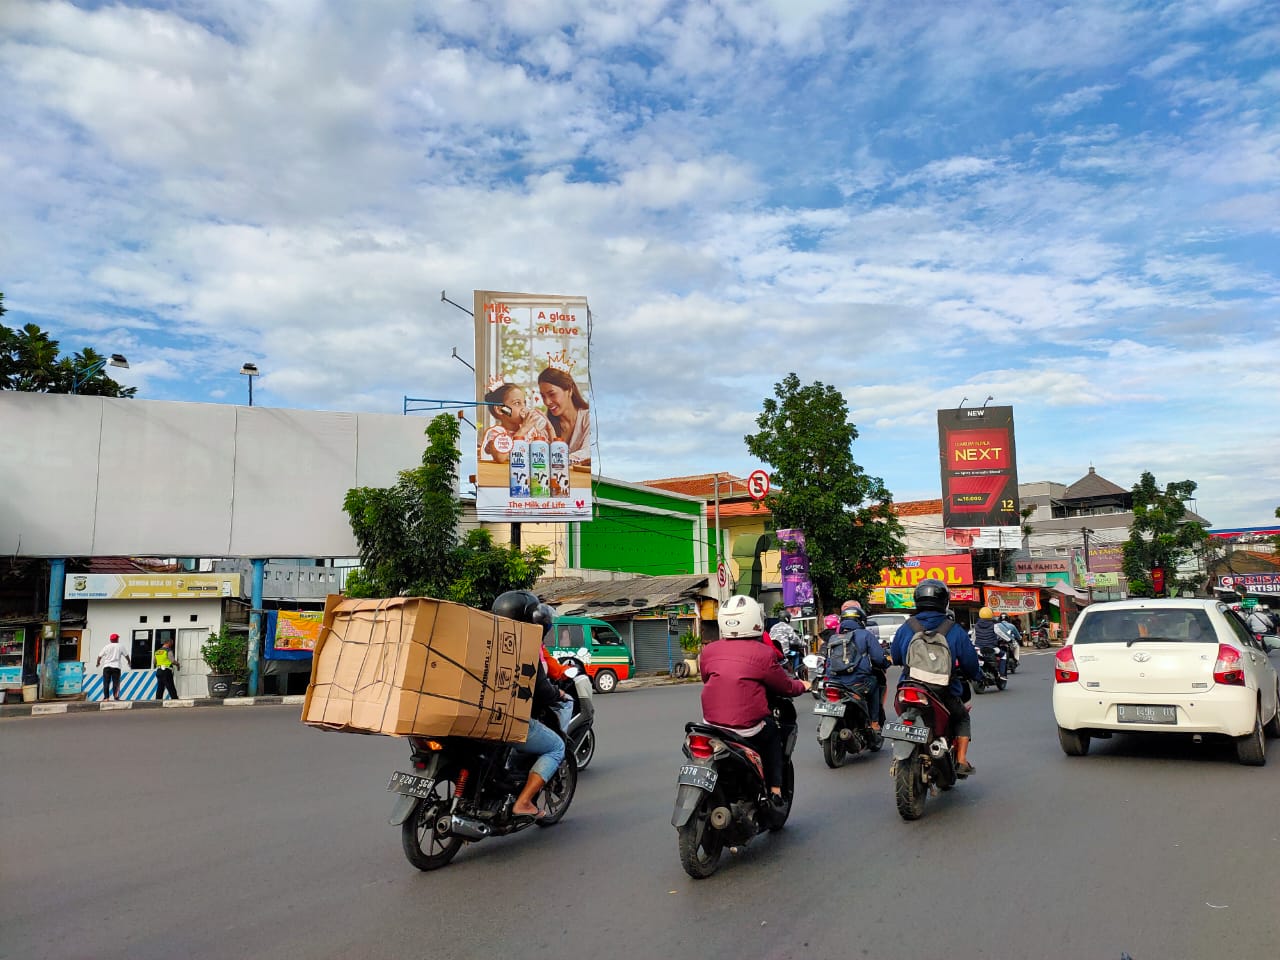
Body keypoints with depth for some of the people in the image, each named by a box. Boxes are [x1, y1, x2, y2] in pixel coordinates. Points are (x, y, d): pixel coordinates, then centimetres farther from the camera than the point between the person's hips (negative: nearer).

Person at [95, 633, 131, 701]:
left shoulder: (107, 647, 6)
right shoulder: (120, 647, 5)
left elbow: (100, 656, 8)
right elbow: (126, 655, 12)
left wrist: (98, 663, 28)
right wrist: (129, 662, 30)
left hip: (107, 667, 1)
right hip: (116, 667, -1)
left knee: (106, 683, 3)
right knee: (116, 683, 1)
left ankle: (106, 697, -2)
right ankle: (116, 697, -5)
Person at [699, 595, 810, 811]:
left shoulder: (708, 650, 5)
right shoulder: (763, 653, -6)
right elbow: (785, 687, 6)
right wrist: (803, 685, 28)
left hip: (712, 722, 4)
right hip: (749, 730, -4)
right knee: (772, 733, 26)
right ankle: (775, 789, 21)